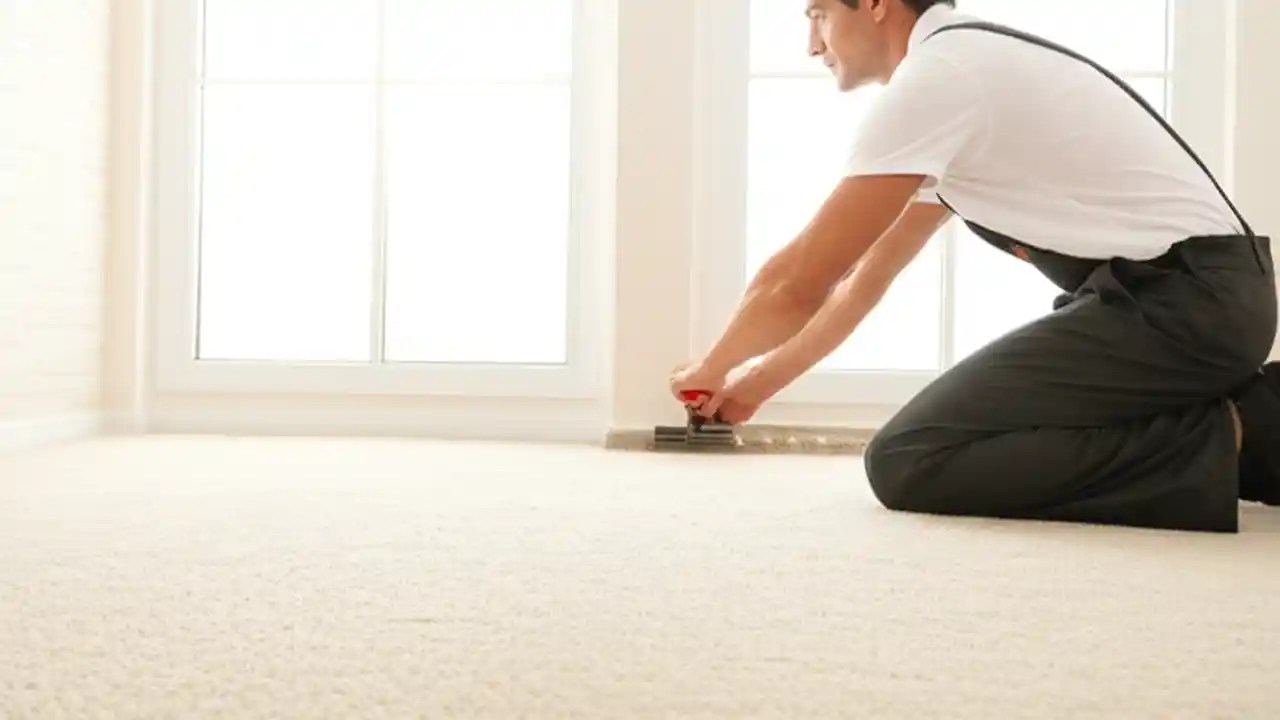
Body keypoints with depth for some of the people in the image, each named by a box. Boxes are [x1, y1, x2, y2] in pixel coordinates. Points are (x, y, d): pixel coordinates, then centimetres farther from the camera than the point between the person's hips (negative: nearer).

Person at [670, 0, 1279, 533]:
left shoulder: (935, 75, -11)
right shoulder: (966, 67, 20)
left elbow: (799, 282, -8)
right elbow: (866, 278, 26)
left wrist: (709, 370, 11)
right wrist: (758, 382, 30)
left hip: (1177, 303, -10)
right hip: (1205, 298, 10)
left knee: (909, 459, -15)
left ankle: (1221, 443, -14)